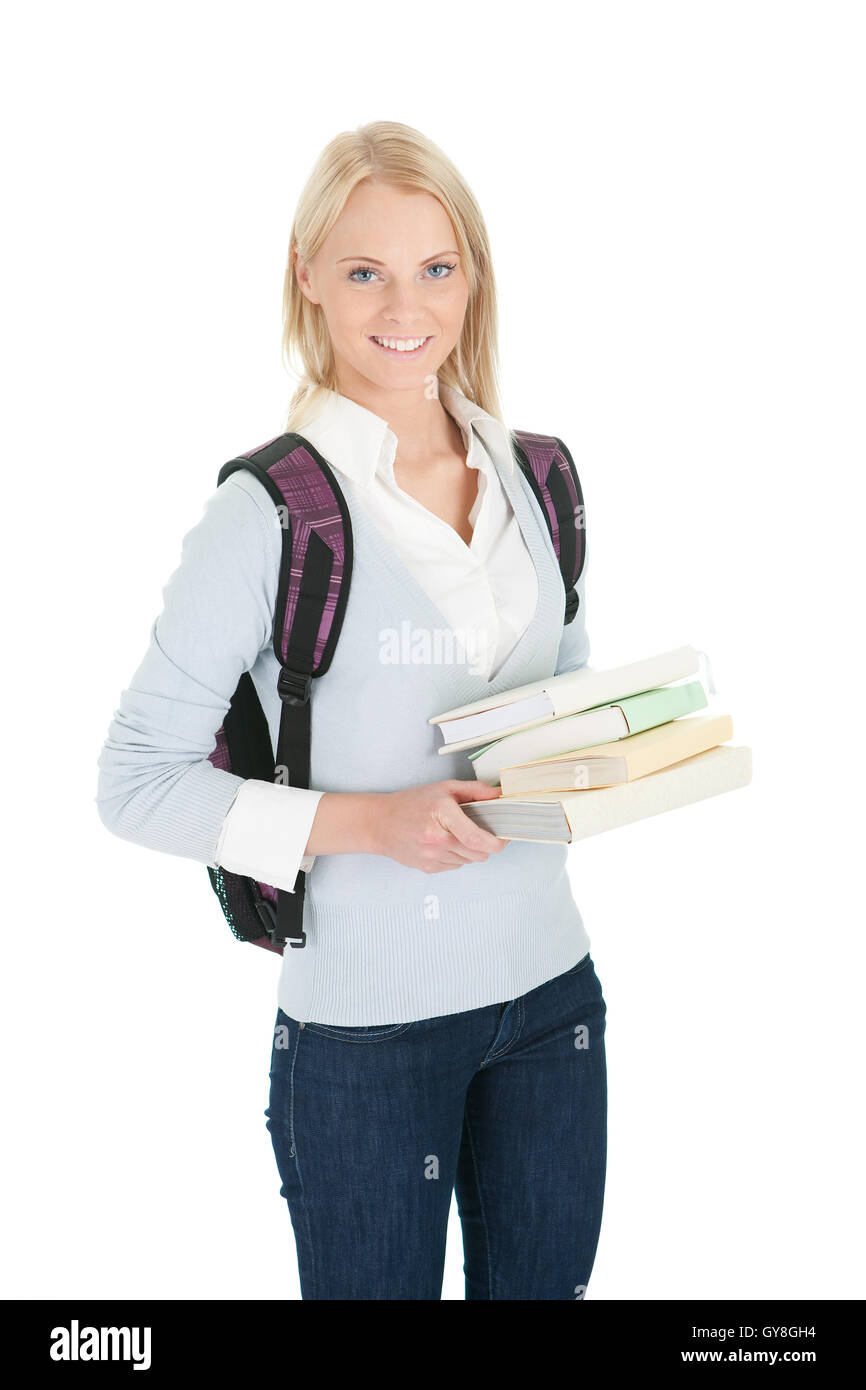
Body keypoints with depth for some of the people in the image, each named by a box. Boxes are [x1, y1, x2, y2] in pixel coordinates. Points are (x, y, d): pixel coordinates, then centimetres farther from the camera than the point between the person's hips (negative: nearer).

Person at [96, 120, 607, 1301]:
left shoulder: (533, 477, 4)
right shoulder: (271, 511, -13)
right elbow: (137, 782, -12)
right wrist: (367, 820, -22)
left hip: (551, 987, 5)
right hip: (367, 1025, -5)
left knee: (547, 1279, 19)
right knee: (383, 1283, 13)